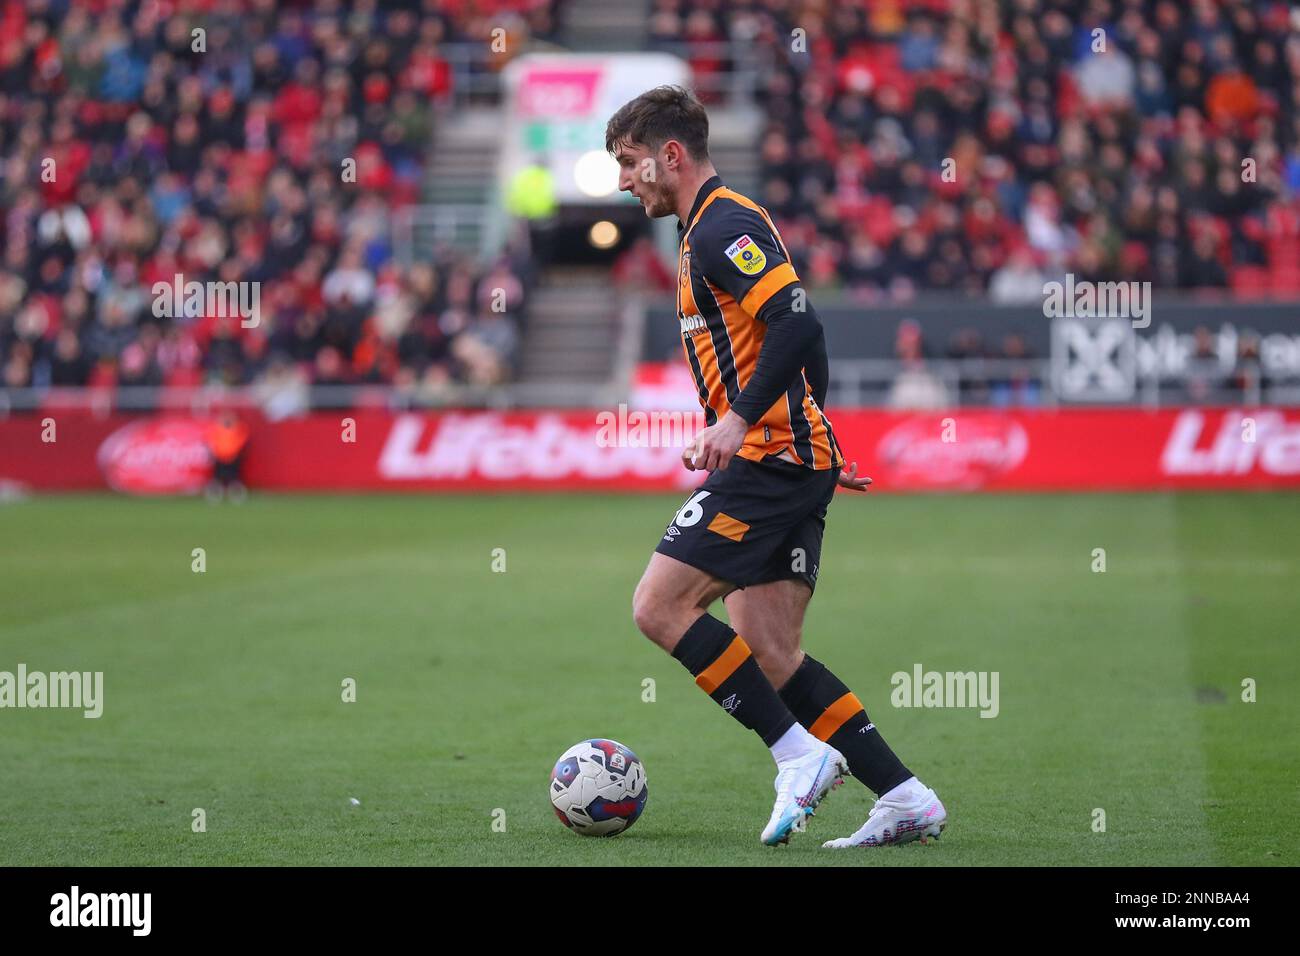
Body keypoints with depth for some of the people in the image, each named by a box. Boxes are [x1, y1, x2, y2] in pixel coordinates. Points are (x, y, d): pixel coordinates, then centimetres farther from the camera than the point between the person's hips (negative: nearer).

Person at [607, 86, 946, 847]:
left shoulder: (721, 226, -10)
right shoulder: (710, 228, 21)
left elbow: (797, 323, -23)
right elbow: (800, 336, 28)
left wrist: (737, 422, -26)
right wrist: (813, 445, 29)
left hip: (770, 460, -10)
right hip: (792, 461, 10)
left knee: (660, 606, -10)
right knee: (769, 653, 4)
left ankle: (800, 754, -9)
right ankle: (906, 797, 1)